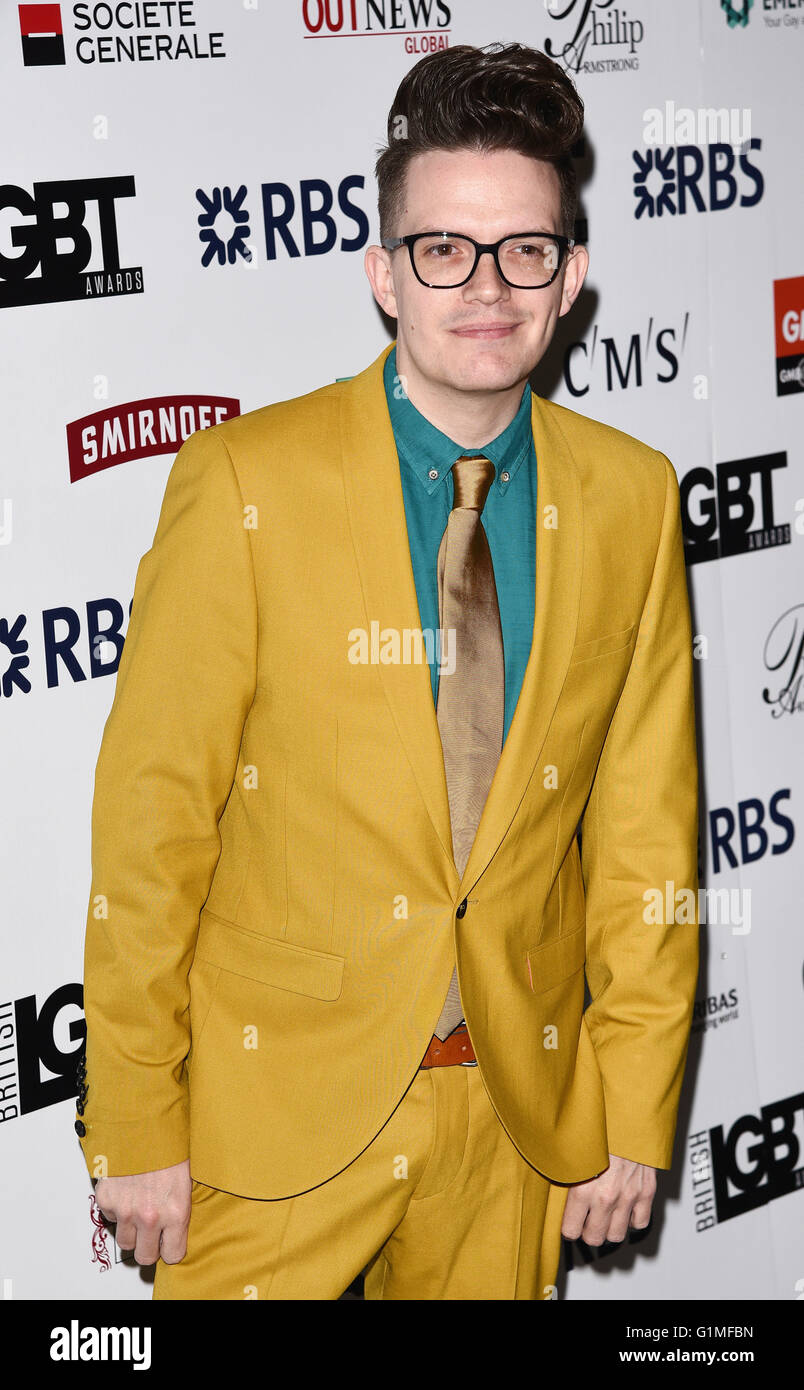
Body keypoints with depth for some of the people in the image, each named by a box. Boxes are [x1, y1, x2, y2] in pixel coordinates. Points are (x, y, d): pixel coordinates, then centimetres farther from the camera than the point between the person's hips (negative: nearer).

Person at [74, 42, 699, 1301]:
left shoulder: (633, 499, -1)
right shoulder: (244, 484, -12)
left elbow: (645, 828, 3)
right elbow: (150, 822, -10)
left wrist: (636, 1118, 4)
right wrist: (135, 1128, -9)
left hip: (520, 1105, 3)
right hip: (278, 1099, -2)